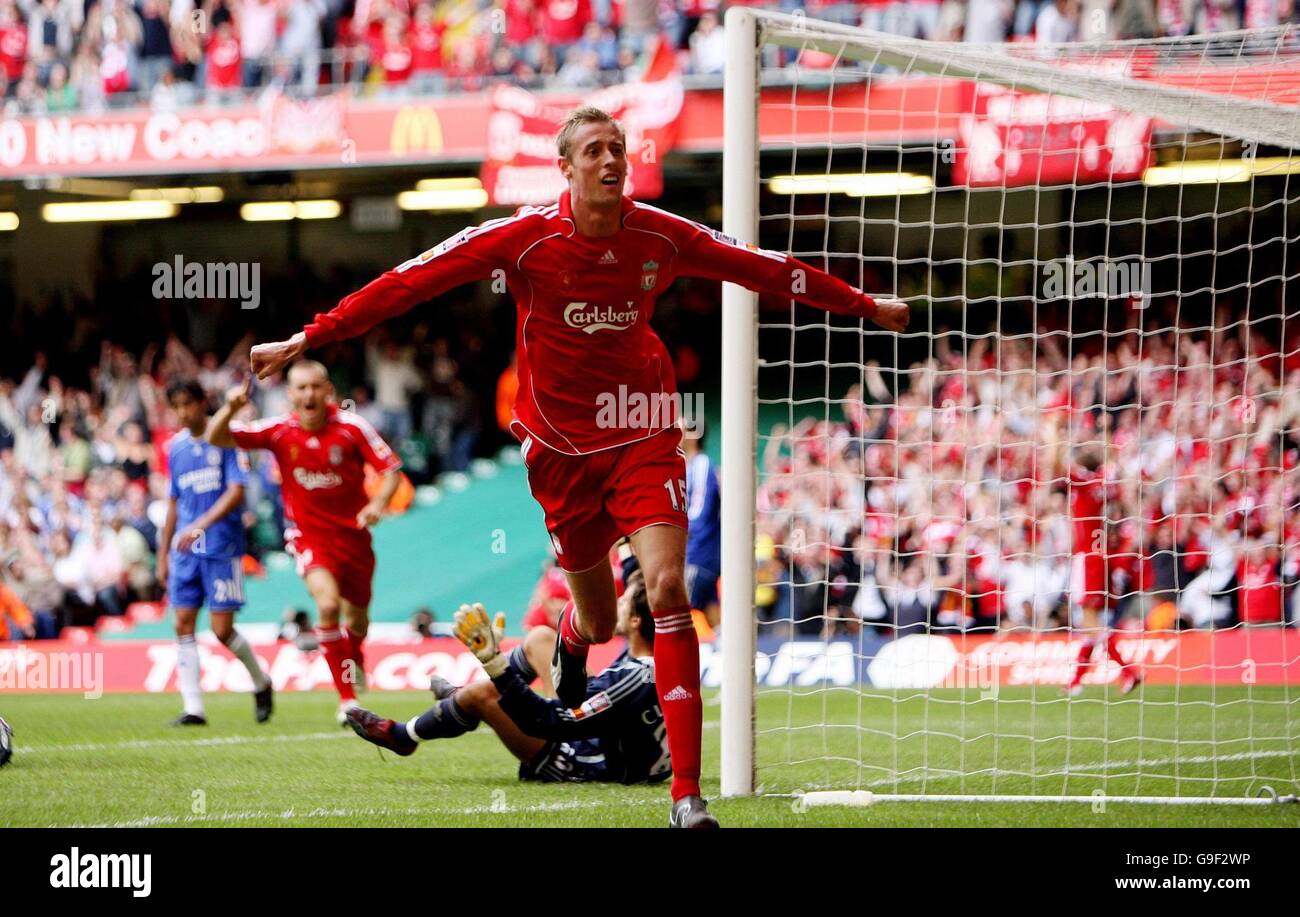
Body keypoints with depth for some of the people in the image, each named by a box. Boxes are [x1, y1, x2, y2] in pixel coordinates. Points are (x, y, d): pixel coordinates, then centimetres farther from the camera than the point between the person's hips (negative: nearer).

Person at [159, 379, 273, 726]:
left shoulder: (226, 439, -6)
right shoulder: (176, 447, 12)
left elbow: (236, 492, -15)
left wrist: (201, 526, -26)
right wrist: (163, 554, 17)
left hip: (222, 547, -5)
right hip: (185, 551, 5)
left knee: (222, 629, -7)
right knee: (184, 624, -3)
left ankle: (261, 682, 18)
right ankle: (193, 707, -1)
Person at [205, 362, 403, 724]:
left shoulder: (351, 427, -12)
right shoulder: (279, 430, -10)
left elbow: (391, 469, -8)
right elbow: (217, 438, -13)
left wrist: (378, 503, -27)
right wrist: (230, 409, -34)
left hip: (353, 534, 1)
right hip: (310, 535, -1)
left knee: (357, 619, 15)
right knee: (328, 603, -27)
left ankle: (354, 659, 55)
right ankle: (347, 698, -19)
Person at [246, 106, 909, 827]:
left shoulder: (661, 237, -6)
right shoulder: (523, 238, -12)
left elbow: (768, 271, 7)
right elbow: (408, 282, -12)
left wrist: (864, 306, 16)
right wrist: (307, 339, -14)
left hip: (642, 436, 0)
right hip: (560, 446, 0)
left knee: (667, 588, -18)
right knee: (597, 622, 9)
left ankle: (687, 791, -18)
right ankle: (571, 636, 53)